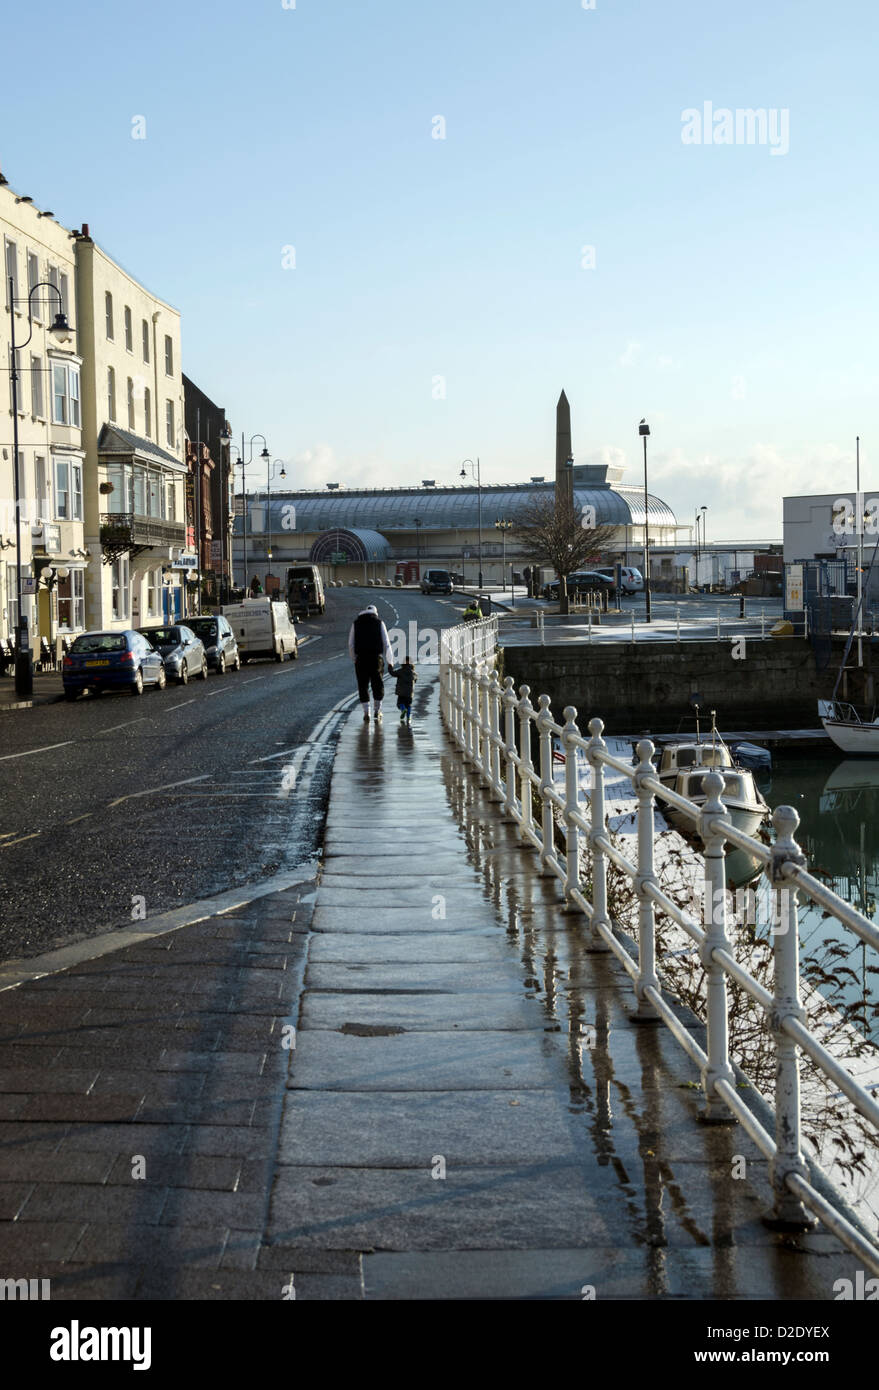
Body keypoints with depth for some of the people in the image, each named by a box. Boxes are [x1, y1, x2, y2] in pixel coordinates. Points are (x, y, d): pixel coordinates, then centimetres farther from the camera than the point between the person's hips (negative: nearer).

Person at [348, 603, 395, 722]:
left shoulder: (356, 623, 9)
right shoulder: (379, 623, 6)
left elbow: (351, 644, 7)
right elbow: (386, 644, 4)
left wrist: (354, 659, 18)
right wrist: (390, 662, 7)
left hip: (361, 658, 1)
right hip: (376, 657, -1)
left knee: (363, 686, 7)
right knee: (377, 685, 10)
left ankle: (366, 713, 2)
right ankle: (377, 711, 6)